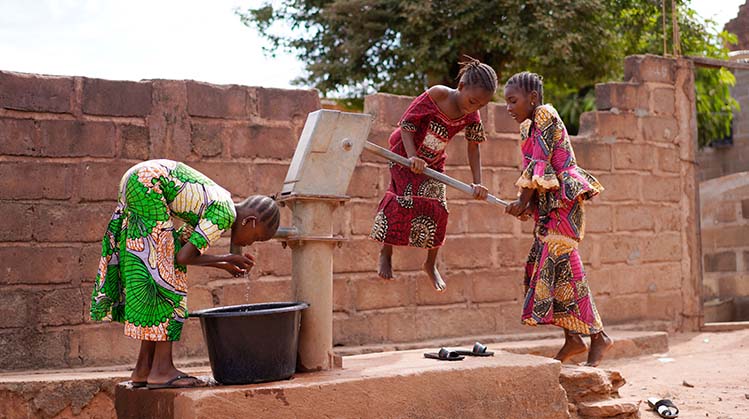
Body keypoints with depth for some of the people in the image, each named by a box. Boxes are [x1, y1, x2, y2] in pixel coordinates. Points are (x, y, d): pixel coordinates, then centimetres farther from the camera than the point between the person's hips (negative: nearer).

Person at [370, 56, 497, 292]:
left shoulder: (472, 117, -14)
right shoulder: (435, 96, -28)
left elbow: (473, 147, -5)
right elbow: (406, 124, -22)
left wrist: (478, 183, -14)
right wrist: (412, 157, -34)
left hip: (434, 163, 4)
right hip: (405, 153, -4)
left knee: (438, 209, -4)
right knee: (404, 201, -16)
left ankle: (431, 264, 13)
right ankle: (386, 253, 2)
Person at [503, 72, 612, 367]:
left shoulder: (545, 115, -9)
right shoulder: (529, 127, 18)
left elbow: (539, 165, -15)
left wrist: (523, 202, -11)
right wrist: (528, 205, 3)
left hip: (564, 201, -9)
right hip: (549, 204, 10)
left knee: (561, 266, -12)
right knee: (544, 267, 6)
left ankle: (597, 335, -5)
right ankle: (573, 339, 10)